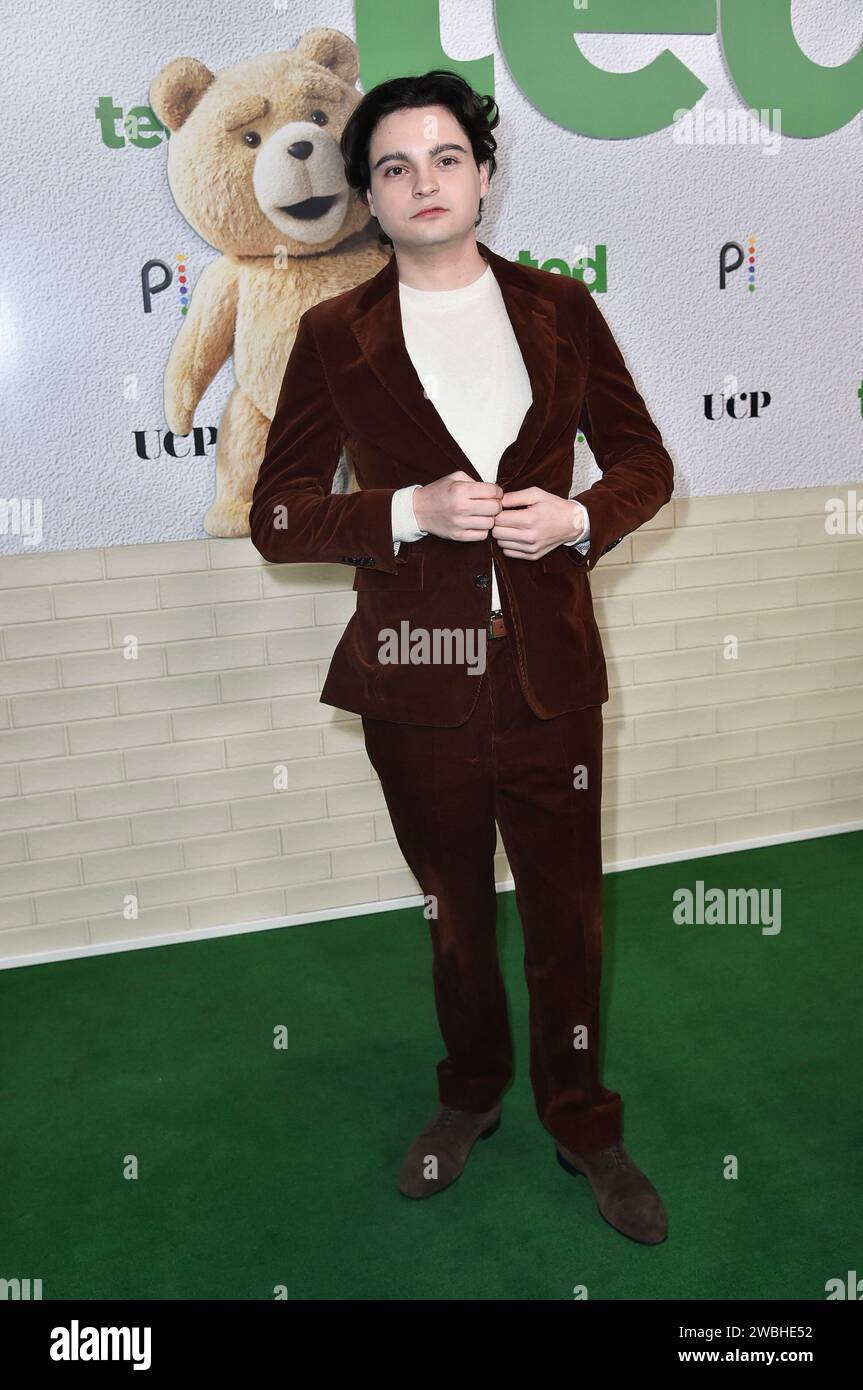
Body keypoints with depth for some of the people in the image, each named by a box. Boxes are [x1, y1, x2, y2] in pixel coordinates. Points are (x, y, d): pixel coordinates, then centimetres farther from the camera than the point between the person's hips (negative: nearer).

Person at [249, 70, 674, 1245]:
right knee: (455, 912, 18)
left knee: (567, 912, 11)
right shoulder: (334, 334, 0)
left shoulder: (559, 309, 4)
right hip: (415, 682, 0)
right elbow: (277, 517, -2)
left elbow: (645, 463, 9)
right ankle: (469, 1095, 42)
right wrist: (411, 511, -17)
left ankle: (582, 1122, 34)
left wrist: (576, 517, -12)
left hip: (549, 673, 1)